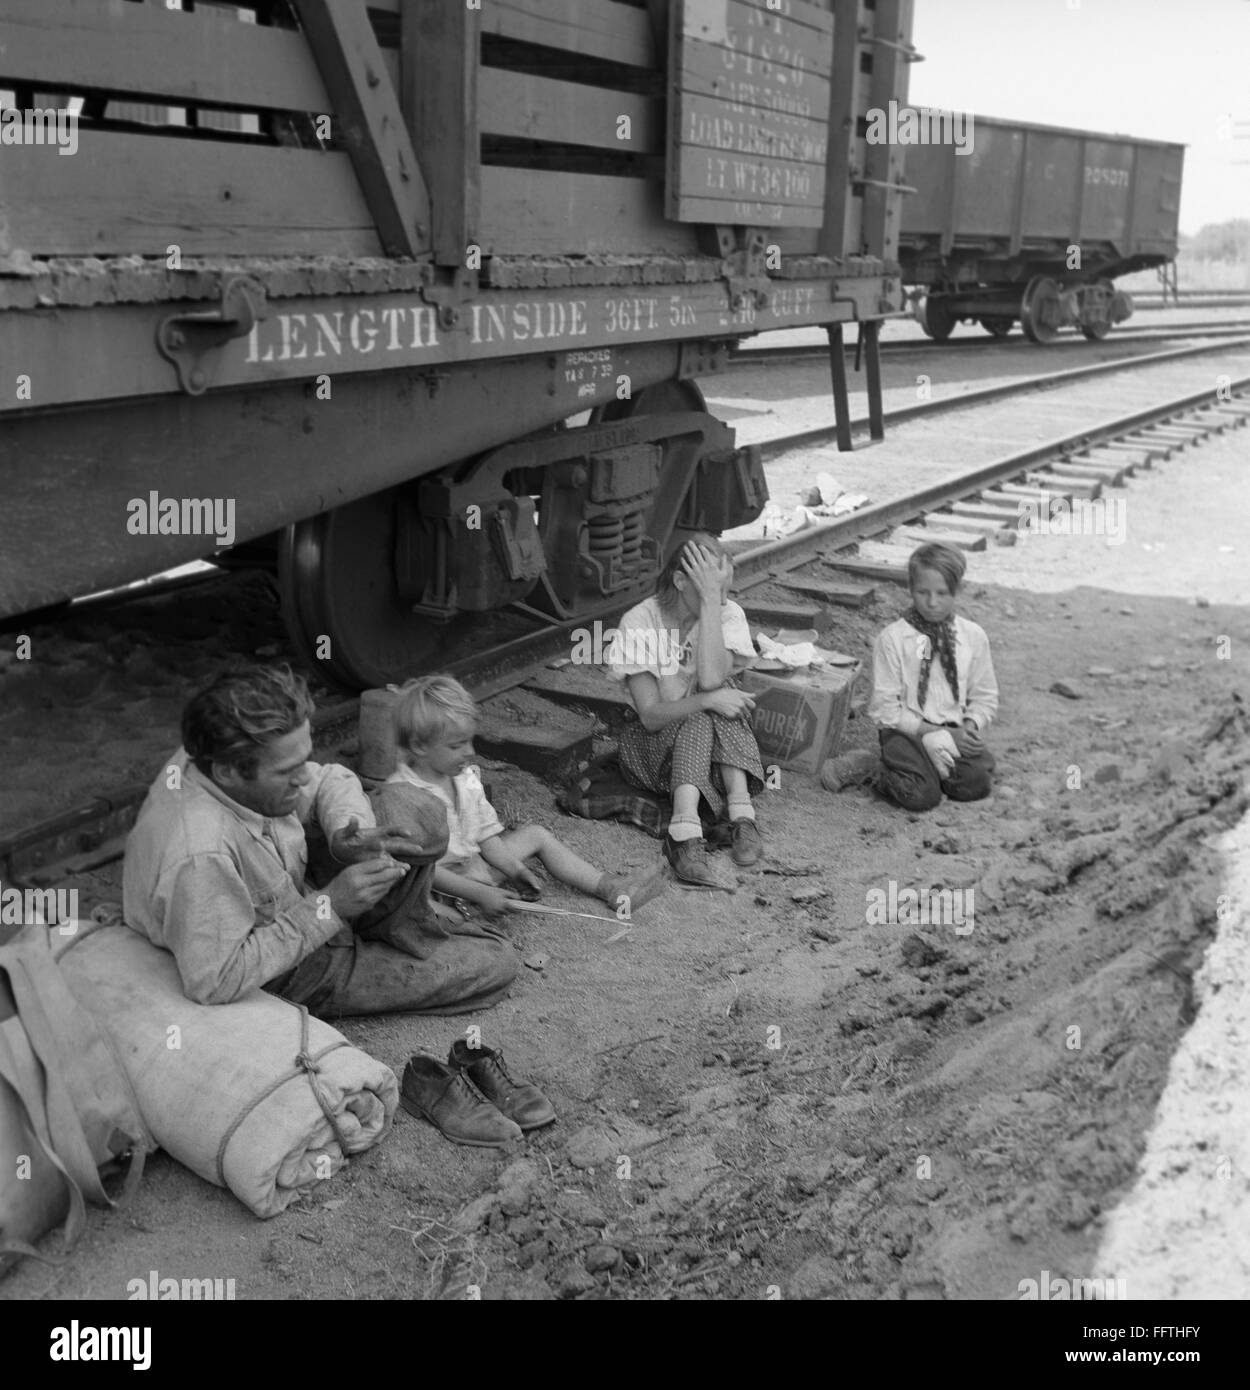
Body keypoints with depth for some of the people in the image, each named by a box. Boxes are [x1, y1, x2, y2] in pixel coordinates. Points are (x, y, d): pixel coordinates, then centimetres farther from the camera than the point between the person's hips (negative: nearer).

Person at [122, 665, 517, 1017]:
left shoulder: (221, 758, -15)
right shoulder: (200, 857, -41)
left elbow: (330, 781, 1)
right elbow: (213, 982, -36)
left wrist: (351, 835, -22)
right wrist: (328, 906, -34)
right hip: (294, 981, -8)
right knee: (496, 962, -4)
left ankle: (408, 933, 13)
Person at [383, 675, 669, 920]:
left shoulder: (465, 778, 4)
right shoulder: (399, 796, -23)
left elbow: (486, 833, 9)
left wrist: (514, 869, -8)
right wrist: (480, 894, -28)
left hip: (475, 864, 8)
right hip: (444, 882, -8)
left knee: (536, 834, 7)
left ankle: (610, 887, 4)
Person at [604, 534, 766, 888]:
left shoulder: (727, 615, -8)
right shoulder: (639, 624, -14)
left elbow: (712, 678, -28)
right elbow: (651, 715, -18)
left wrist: (711, 602, -29)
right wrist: (706, 701, -34)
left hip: (717, 744, 2)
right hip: (654, 743, -2)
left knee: (721, 696, -28)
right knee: (700, 719, -33)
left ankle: (740, 814, -36)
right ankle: (685, 838, -47)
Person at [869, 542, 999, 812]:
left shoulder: (973, 636, 3)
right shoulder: (891, 639, -7)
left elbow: (985, 697, 10)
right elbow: (886, 708, -8)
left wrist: (970, 726, -12)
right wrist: (937, 733, -14)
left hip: (957, 731, 3)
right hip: (909, 730, -3)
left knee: (975, 785, -22)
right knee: (921, 795, -25)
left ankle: (934, 762, 9)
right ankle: (889, 769, 7)